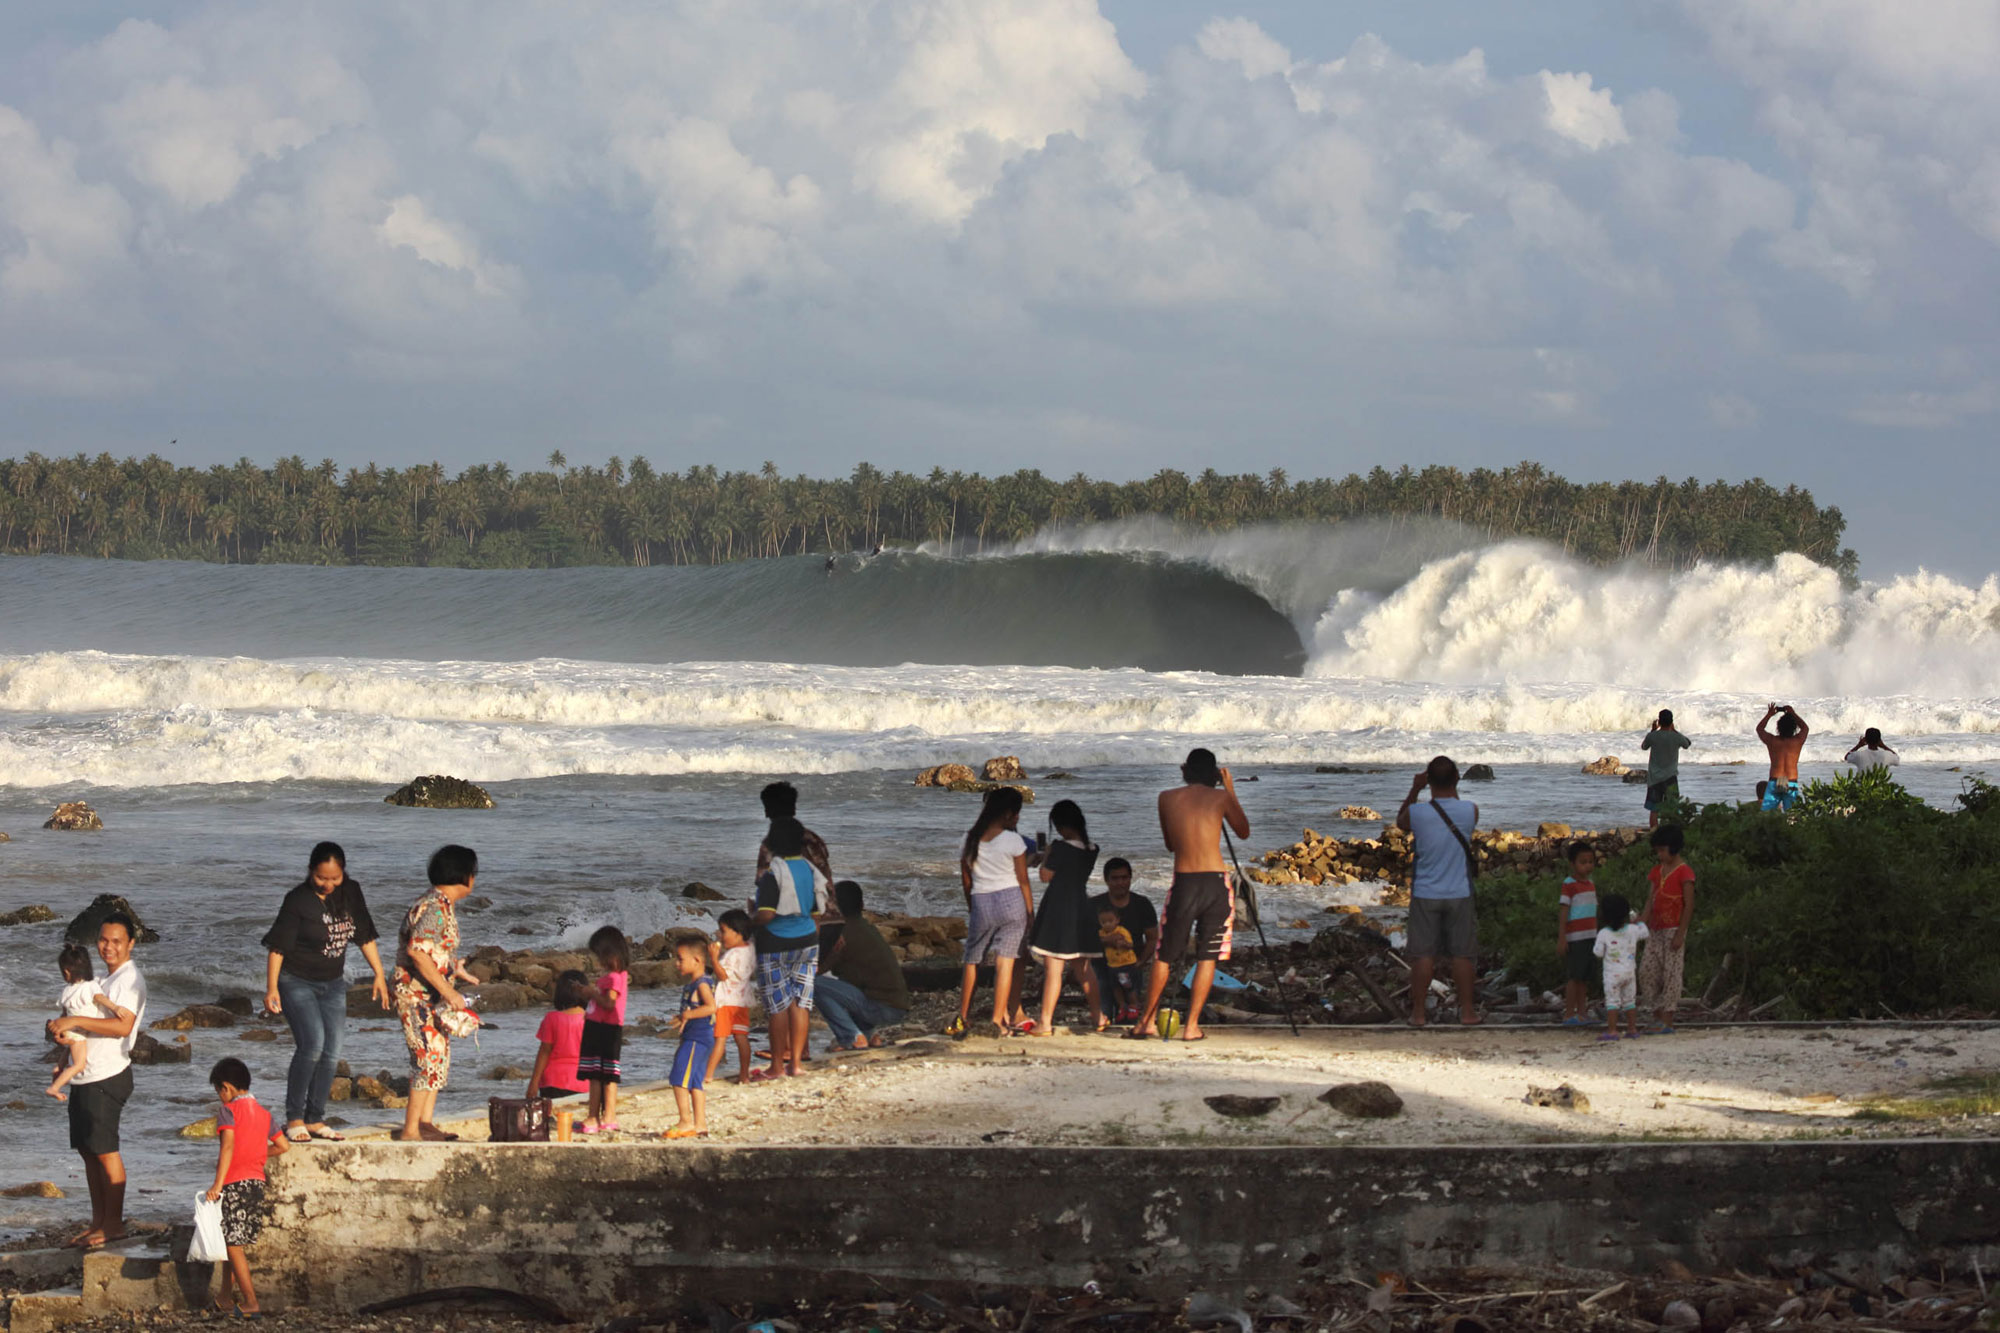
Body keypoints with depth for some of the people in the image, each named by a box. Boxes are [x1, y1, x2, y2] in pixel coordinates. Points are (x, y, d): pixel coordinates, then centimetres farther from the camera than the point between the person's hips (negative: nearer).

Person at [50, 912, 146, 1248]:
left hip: (107, 1077, -9)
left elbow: (123, 1025, -24)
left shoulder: (130, 979, -10)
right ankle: (98, 1221, 19)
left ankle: (113, 1224, 1)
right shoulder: (103, 978, 19)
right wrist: (59, 1027, 2)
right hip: (84, 1077, 9)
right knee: (88, 1150, 11)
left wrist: (76, 1021, -25)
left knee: (105, 1150, -6)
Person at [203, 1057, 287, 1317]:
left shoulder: (229, 1111, -7)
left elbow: (228, 1146, -19)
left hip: (235, 1182, -7)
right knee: (234, 1242, 18)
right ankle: (224, 1295, 26)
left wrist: (218, 1183, -22)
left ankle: (250, 1301, -5)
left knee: (234, 1244, -2)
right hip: (257, 1181, 7)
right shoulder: (263, 1113, 13)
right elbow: (283, 1146, 15)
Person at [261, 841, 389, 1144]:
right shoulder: (298, 900, -16)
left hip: (333, 983, 6)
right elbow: (278, 946, -16)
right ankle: (294, 1118, -11)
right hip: (297, 982, -6)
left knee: (331, 1053, 2)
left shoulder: (350, 893, 0)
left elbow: (365, 936, 11)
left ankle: (315, 1119, 12)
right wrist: (271, 988, -22)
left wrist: (379, 975, 9)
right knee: (312, 1044, -20)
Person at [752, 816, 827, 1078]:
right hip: (806, 940, 6)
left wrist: (753, 922, -3)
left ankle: (777, 1066, 4)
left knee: (778, 1005, -1)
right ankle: (795, 1062, 10)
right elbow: (818, 907, 11)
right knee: (800, 1002, 8)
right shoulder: (808, 868, 3)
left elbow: (766, 915, -23)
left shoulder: (773, 873, -17)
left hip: (776, 944, -6)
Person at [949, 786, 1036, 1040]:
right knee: (1005, 961, -3)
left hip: (980, 903, 3)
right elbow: (1023, 881, -3)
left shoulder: (969, 840, 5)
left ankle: (962, 1019, 13)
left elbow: (966, 881, 11)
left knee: (972, 962, 12)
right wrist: (1030, 914, 6)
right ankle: (999, 1020, -6)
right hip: (1011, 901, -3)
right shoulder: (1013, 840, -7)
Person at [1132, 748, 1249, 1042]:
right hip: (1215, 882, -1)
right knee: (1207, 956, 7)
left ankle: (1146, 1020, 18)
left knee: (1165, 956, 13)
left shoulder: (1167, 798, 5)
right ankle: (1192, 1026, 4)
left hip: (1183, 883, 1)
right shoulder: (1220, 797, 1)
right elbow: (1244, 831, 18)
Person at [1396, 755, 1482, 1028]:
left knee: (1423, 954, 3)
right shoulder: (1470, 811, -9)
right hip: (1459, 894, 1)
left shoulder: (1417, 813, -11)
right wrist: (1452, 790, 16)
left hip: (1425, 895, -1)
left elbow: (1400, 822, 13)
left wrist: (1415, 790, 12)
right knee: (1461, 954, 7)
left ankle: (1418, 1012, 6)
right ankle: (1467, 1011, 11)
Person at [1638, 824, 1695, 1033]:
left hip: (1673, 929, -8)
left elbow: (1689, 905, -11)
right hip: (1656, 930, 8)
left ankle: (1667, 1021, -4)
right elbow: (1651, 900, 11)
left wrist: (1680, 933, -16)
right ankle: (1657, 1017, 9)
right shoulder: (1657, 872, 13)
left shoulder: (1684, 872, -9)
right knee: (1647, 970, 3)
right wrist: (1641, 923, -3)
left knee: (1671, 973, -5)